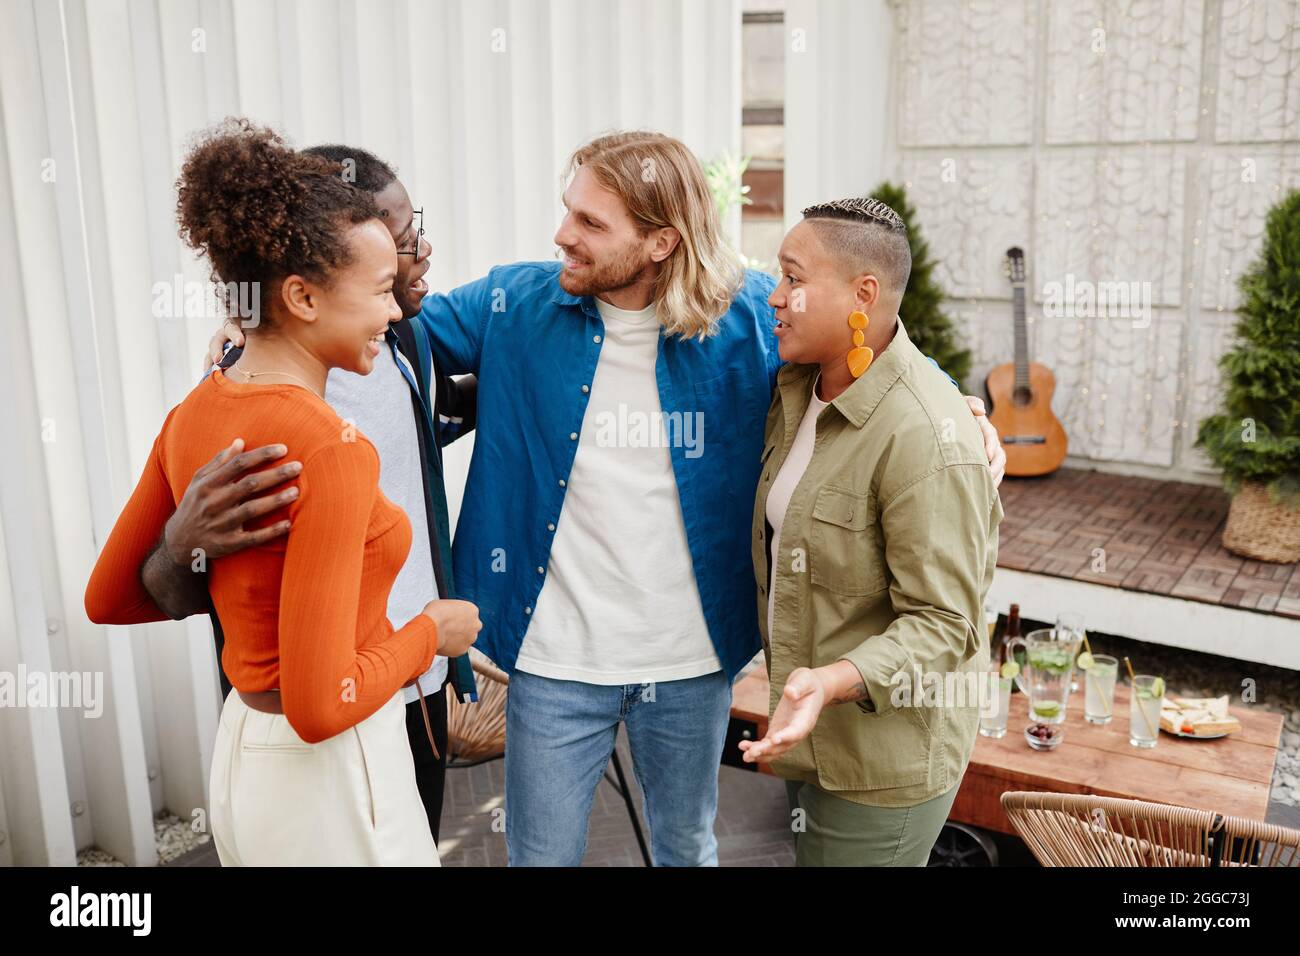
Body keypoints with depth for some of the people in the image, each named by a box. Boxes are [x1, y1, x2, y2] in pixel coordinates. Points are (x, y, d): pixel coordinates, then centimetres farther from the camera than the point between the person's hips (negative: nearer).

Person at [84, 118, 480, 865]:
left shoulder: (195, 416, -2)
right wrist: (430, 631, -10)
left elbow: (109, 598, 10)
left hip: (242, 749, 7)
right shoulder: (330, 446, -26)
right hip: (328, 779, -7)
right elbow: (322, 704, -26)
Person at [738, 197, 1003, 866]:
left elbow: (942, 624, -26)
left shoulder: (925, 439, -27)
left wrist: (831, 681, -38)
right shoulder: (799, 386, 1)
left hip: (885, 755, -8)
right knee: (810, 850, 25)